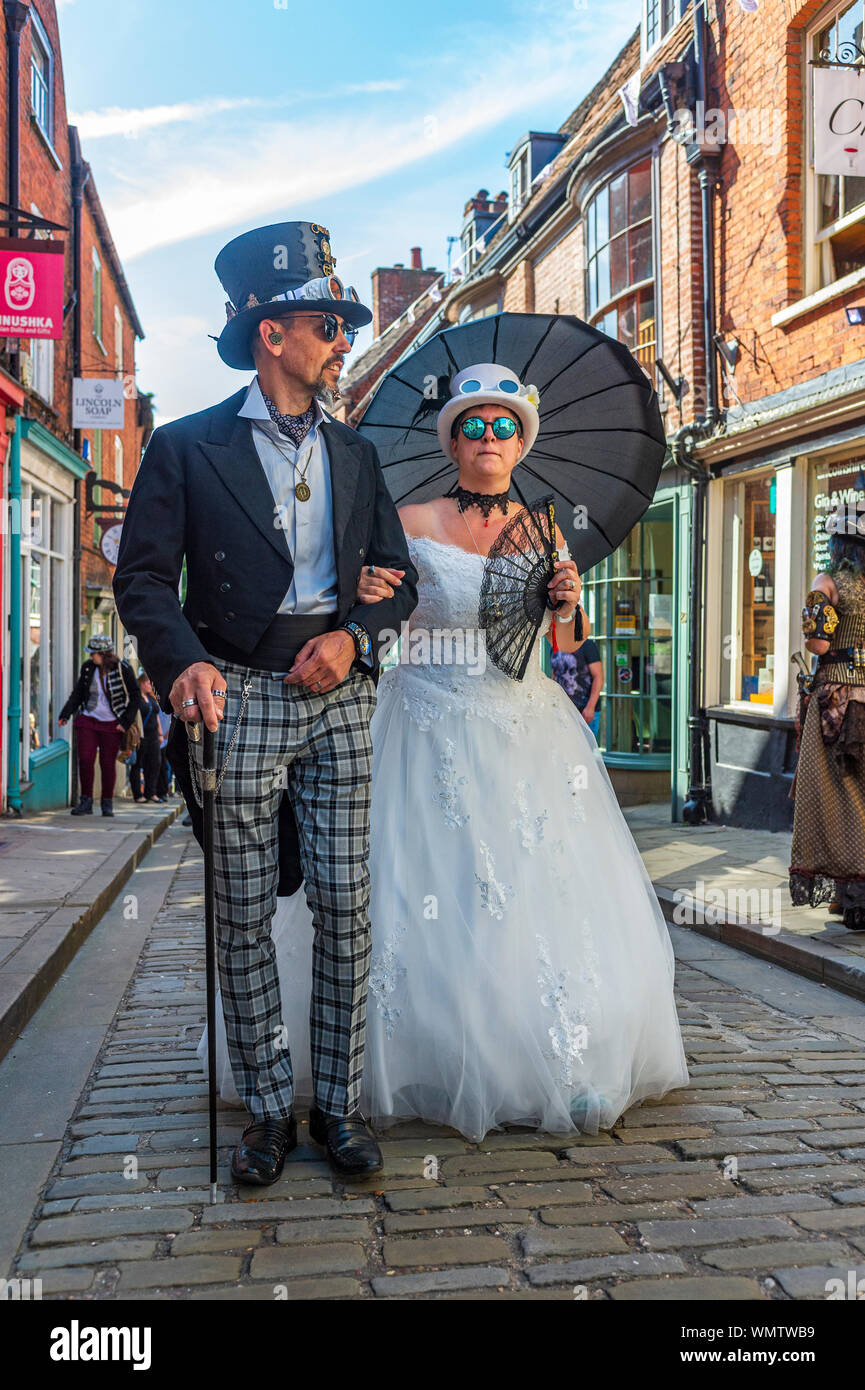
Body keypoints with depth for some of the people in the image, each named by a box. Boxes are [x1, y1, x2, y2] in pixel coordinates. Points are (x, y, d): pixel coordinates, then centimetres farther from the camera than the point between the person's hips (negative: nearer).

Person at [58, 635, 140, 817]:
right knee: (85, 759, -5)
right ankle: (86, 801, 5)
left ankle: (107, 803, 14)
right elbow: (77, 693, 13)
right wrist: (65, 714, 4)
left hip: (112, 725, -3)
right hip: (87, 720, 3)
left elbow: (134, 697, -2)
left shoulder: (123, 669, -9)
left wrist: (125, 722, -9)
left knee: (108, 763, 2)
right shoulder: (88, 667, 2)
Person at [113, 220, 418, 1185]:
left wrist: (353, 636, -5)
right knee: (242, 917, 3)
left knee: (345, 909, 1)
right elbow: (143, 574, -3)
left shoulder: (354, 453, 15)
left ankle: (337, 1105, 15)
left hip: (337, 699, 3)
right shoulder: (188, 447, 3)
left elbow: (397, 577, 15)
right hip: (238, 701, -3)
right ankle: (267, 1111, 17)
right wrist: (183, 660, -21)